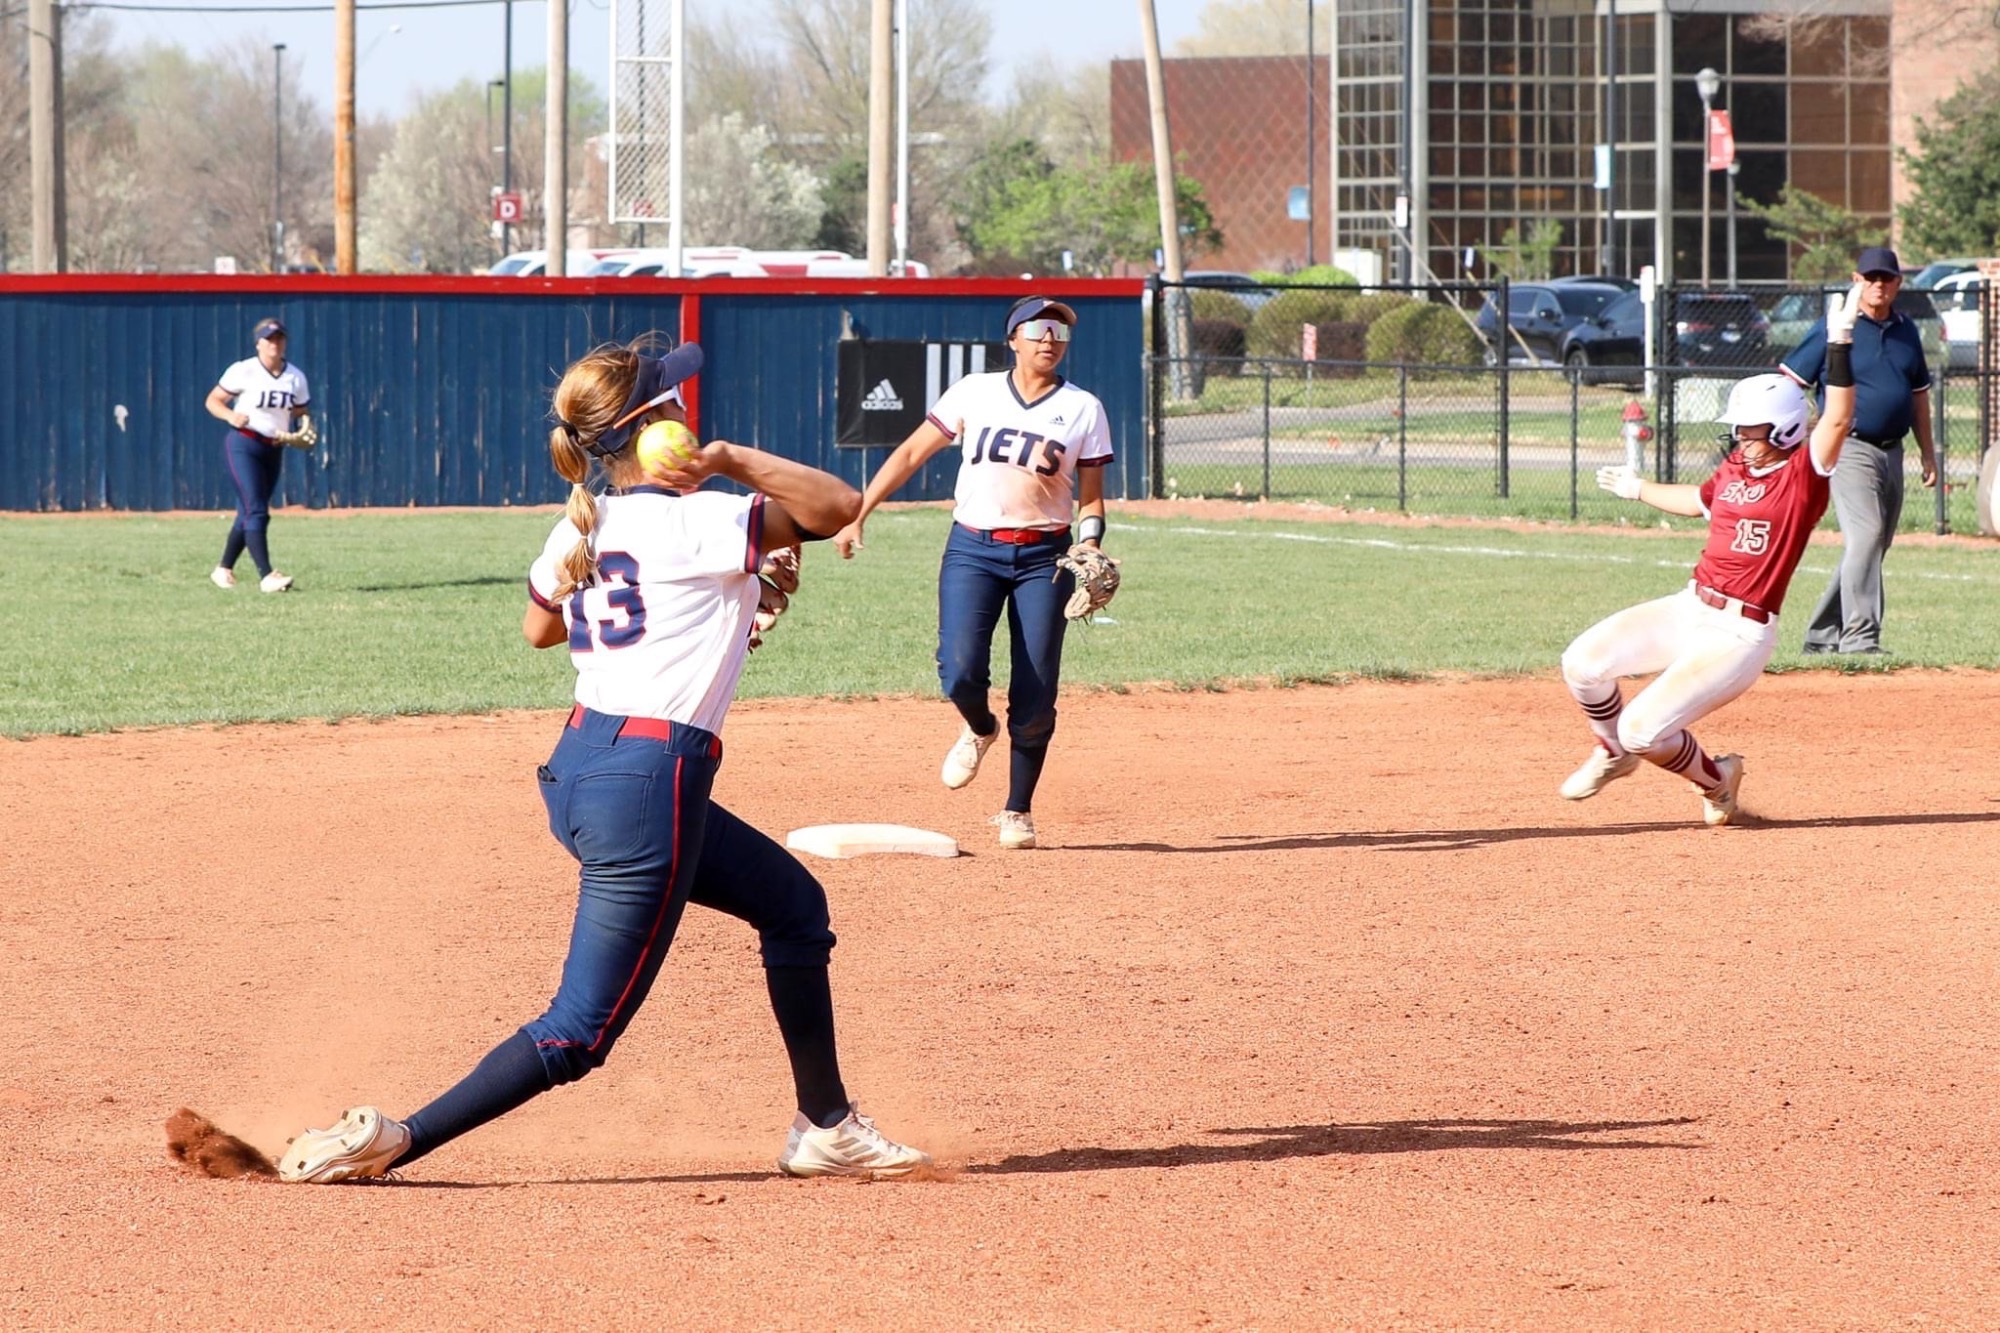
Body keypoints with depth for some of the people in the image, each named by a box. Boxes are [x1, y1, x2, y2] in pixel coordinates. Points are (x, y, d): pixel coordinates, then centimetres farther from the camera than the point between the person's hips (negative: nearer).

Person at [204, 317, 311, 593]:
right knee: (256, 511, -16)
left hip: (274, 449, 6)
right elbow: (213, 401, -5)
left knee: (249, 514, 14)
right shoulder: (243, 371, -9)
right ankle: (266, 576, -22)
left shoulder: (296, 377, 6)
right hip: (243, 445, -6)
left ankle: (223, 570, 29)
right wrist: (230, 416, -24)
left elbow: (302, 412, 17)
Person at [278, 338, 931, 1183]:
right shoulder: (694, 522, -13)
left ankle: (826, 1130, 29)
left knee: (791, 902, 24)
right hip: (649, 786, -9)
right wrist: (734, 461, -7)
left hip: (579, 768, 9)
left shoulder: (580, 530, 9)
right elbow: (837, 505, -15)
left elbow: (539, 627, 30)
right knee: (579, 1032, -5)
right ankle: (393, 1142, -10)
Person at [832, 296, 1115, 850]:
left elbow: (1090, 498, 6)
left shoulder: (1083, 409, 3)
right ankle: (979, 729, 17)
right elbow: (910, 454, 5)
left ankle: (1018, 812, 14)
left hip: (1044, 556, 0)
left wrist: (1090, 546, -14)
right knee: (960, 670, -19)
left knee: (1035, 696, -3)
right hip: (972, 549, 0)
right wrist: (857, 514, -2)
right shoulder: (974, 393, 3)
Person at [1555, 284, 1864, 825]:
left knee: (1644, 730, -16)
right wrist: (1638, 490, 47)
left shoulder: (1803, 475, -10)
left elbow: (1838, 417, -25)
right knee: (1584, 663, -6)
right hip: (1688, 609, 7)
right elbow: (1698, 501, 33)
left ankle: (1716, 779, 15)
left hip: (1741, 634, -7)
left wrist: (1840, 344, -34)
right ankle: (1615, 754, 22)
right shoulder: (1733, 471, 11)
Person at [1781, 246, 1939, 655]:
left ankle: (1823, 635, 20)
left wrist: (1928, 453, 20)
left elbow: (1918, 394, 22)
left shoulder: (1906, 330, 14)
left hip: (1892, 451, 7)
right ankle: (1859, 637, -24)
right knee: (1865, 537, -20)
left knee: (1871, 548, 10)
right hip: (1851, 449, -7)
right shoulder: (1835, 329, -5)